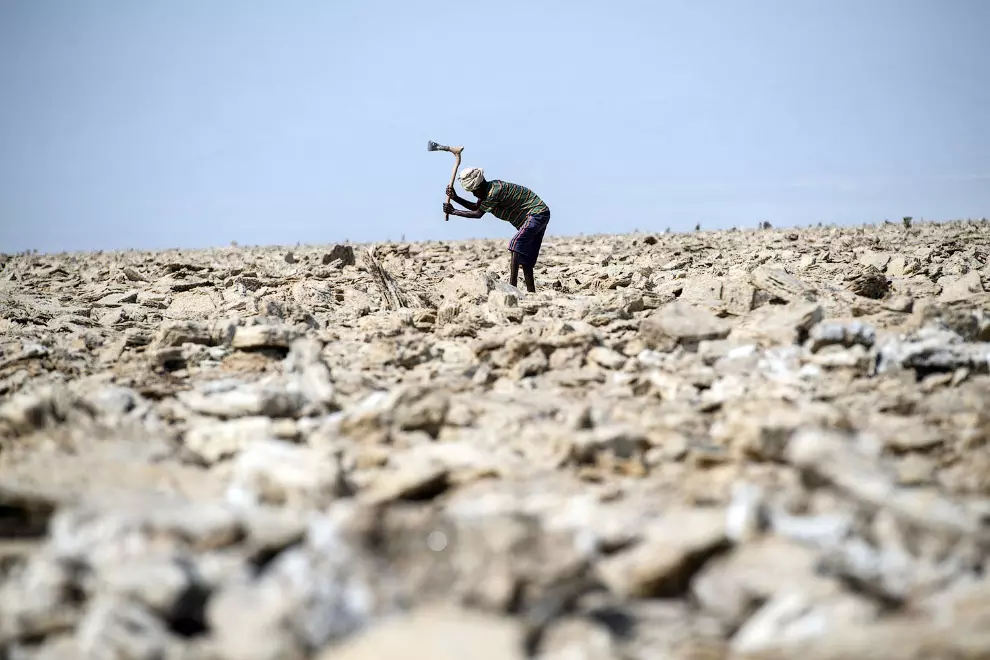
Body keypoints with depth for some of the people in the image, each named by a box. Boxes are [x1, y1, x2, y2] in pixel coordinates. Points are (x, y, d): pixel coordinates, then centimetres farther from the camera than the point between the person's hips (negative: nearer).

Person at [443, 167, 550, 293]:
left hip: (537, 213, -10)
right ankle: (531, 291, 8)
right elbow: (476, 207, 16)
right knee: (525, 257, 9)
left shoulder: (495, 191, -24)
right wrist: (455, 198, 4)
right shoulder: (488, 189, 6)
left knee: (516, 244, -22)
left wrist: (453, 211, -12)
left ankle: (512, 286, -29)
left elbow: (478, 214, -18)